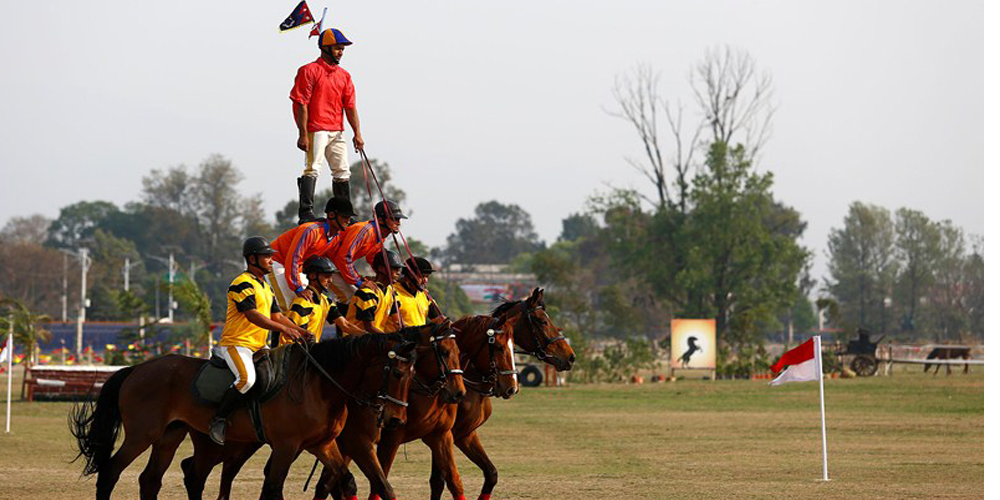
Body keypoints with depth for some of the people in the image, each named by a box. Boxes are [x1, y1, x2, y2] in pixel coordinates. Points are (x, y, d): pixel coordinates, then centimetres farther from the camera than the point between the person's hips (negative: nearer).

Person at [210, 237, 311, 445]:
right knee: (246, 378, -32)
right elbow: (253, 315, -23)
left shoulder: (265, 287, 20)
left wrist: (299, 330, 5)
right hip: (236, 343, -10)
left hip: (259, 346, 10)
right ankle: (218, 421, -19)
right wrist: (283, 329, -30)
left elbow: (276, 315, 21)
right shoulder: (243, 284, -12)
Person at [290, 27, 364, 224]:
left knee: (342, 172, 9)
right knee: (312, 169, -15)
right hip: (316, 130, -7)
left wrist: (357, 133, 3)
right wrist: (303, 134, -16)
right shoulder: (309, 71, -4)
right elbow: (301, 104, -9)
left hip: (337, 132, 7)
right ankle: (306, 213, -20)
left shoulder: (344, 75, 16)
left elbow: (350, 106, 13)